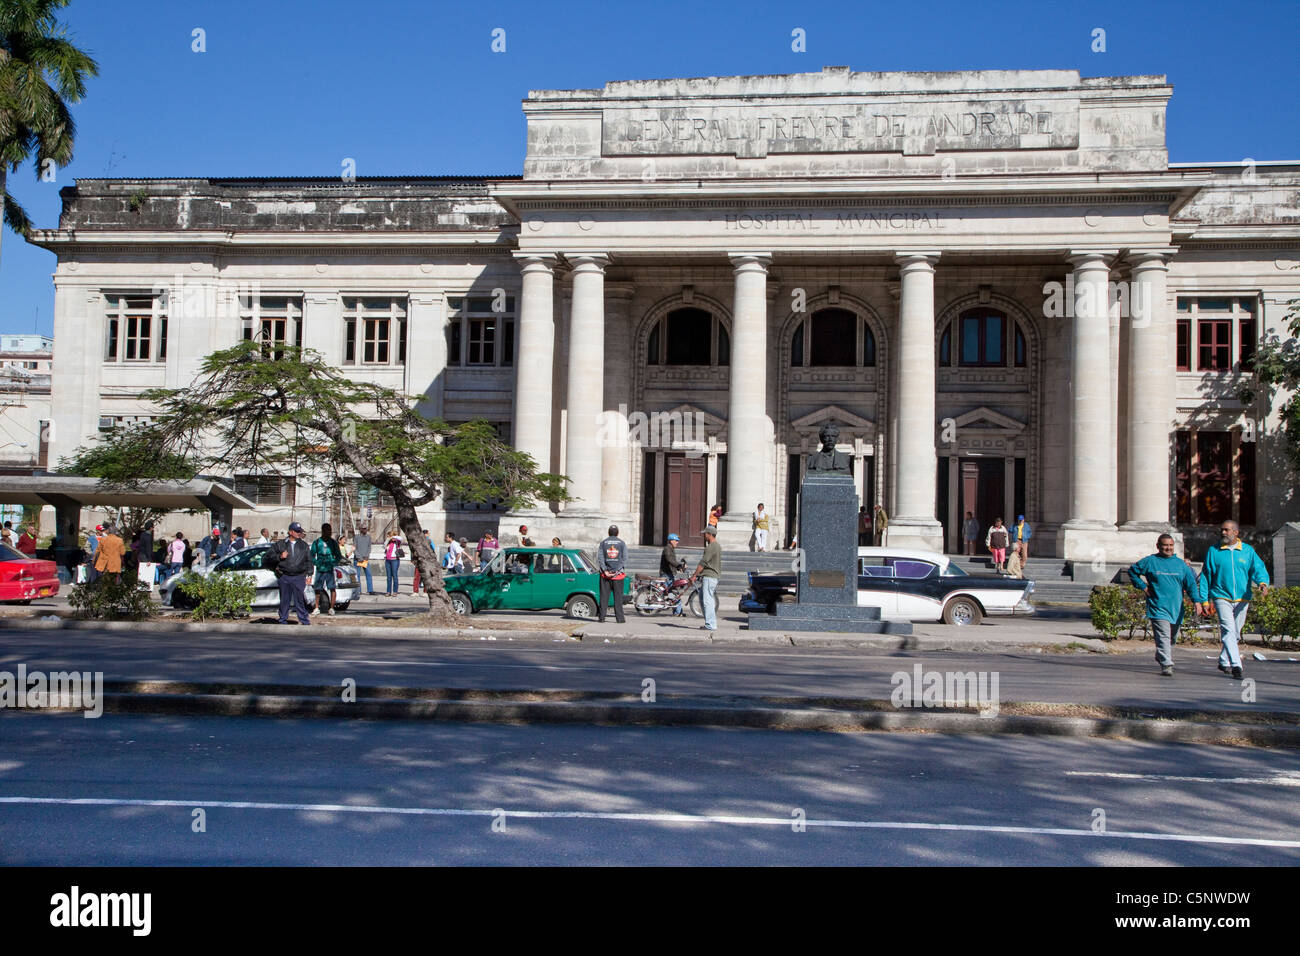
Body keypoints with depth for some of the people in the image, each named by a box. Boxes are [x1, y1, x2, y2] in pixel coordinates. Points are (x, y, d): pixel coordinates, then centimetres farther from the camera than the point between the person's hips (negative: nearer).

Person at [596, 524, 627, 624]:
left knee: (604, 596, 4)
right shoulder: (622, 543, 3)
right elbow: (624, 559, -5)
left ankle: (601, 617, 2)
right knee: (618, 597, 2)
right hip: (618, 574, -1)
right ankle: (620, 618, 1)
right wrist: (617, 571, -8)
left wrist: (605, 571, -8)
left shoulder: (603, 543, 5)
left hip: (605, 574, 1)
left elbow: (599, 558, -4)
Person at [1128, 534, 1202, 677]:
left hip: (1176, 609, 4)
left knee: (1172, 638, 16)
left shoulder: (1181, 564, 10)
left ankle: (1161, 658, 37)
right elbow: (1132, 571, 10)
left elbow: (1191, 584, 10)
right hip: (1158, 608, -4)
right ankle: (1166, 665, -21)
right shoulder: (1150, 561, 1)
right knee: (1163, 637, -16)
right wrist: (1143, 587, 1)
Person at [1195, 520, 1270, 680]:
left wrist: (1263, 582, -25)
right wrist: (1204, 600, 3)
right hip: (1222, 597, -3)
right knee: (1228, 630, -17)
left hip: (1242, 599, 3)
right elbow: (1205, 576, 6)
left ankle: (1224, 661, 30)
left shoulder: (1248, 551, 7)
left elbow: (1258, 568, -1)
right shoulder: (1213, 551, 4)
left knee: (1236, 633, 12)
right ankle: (1235, 666, -23)